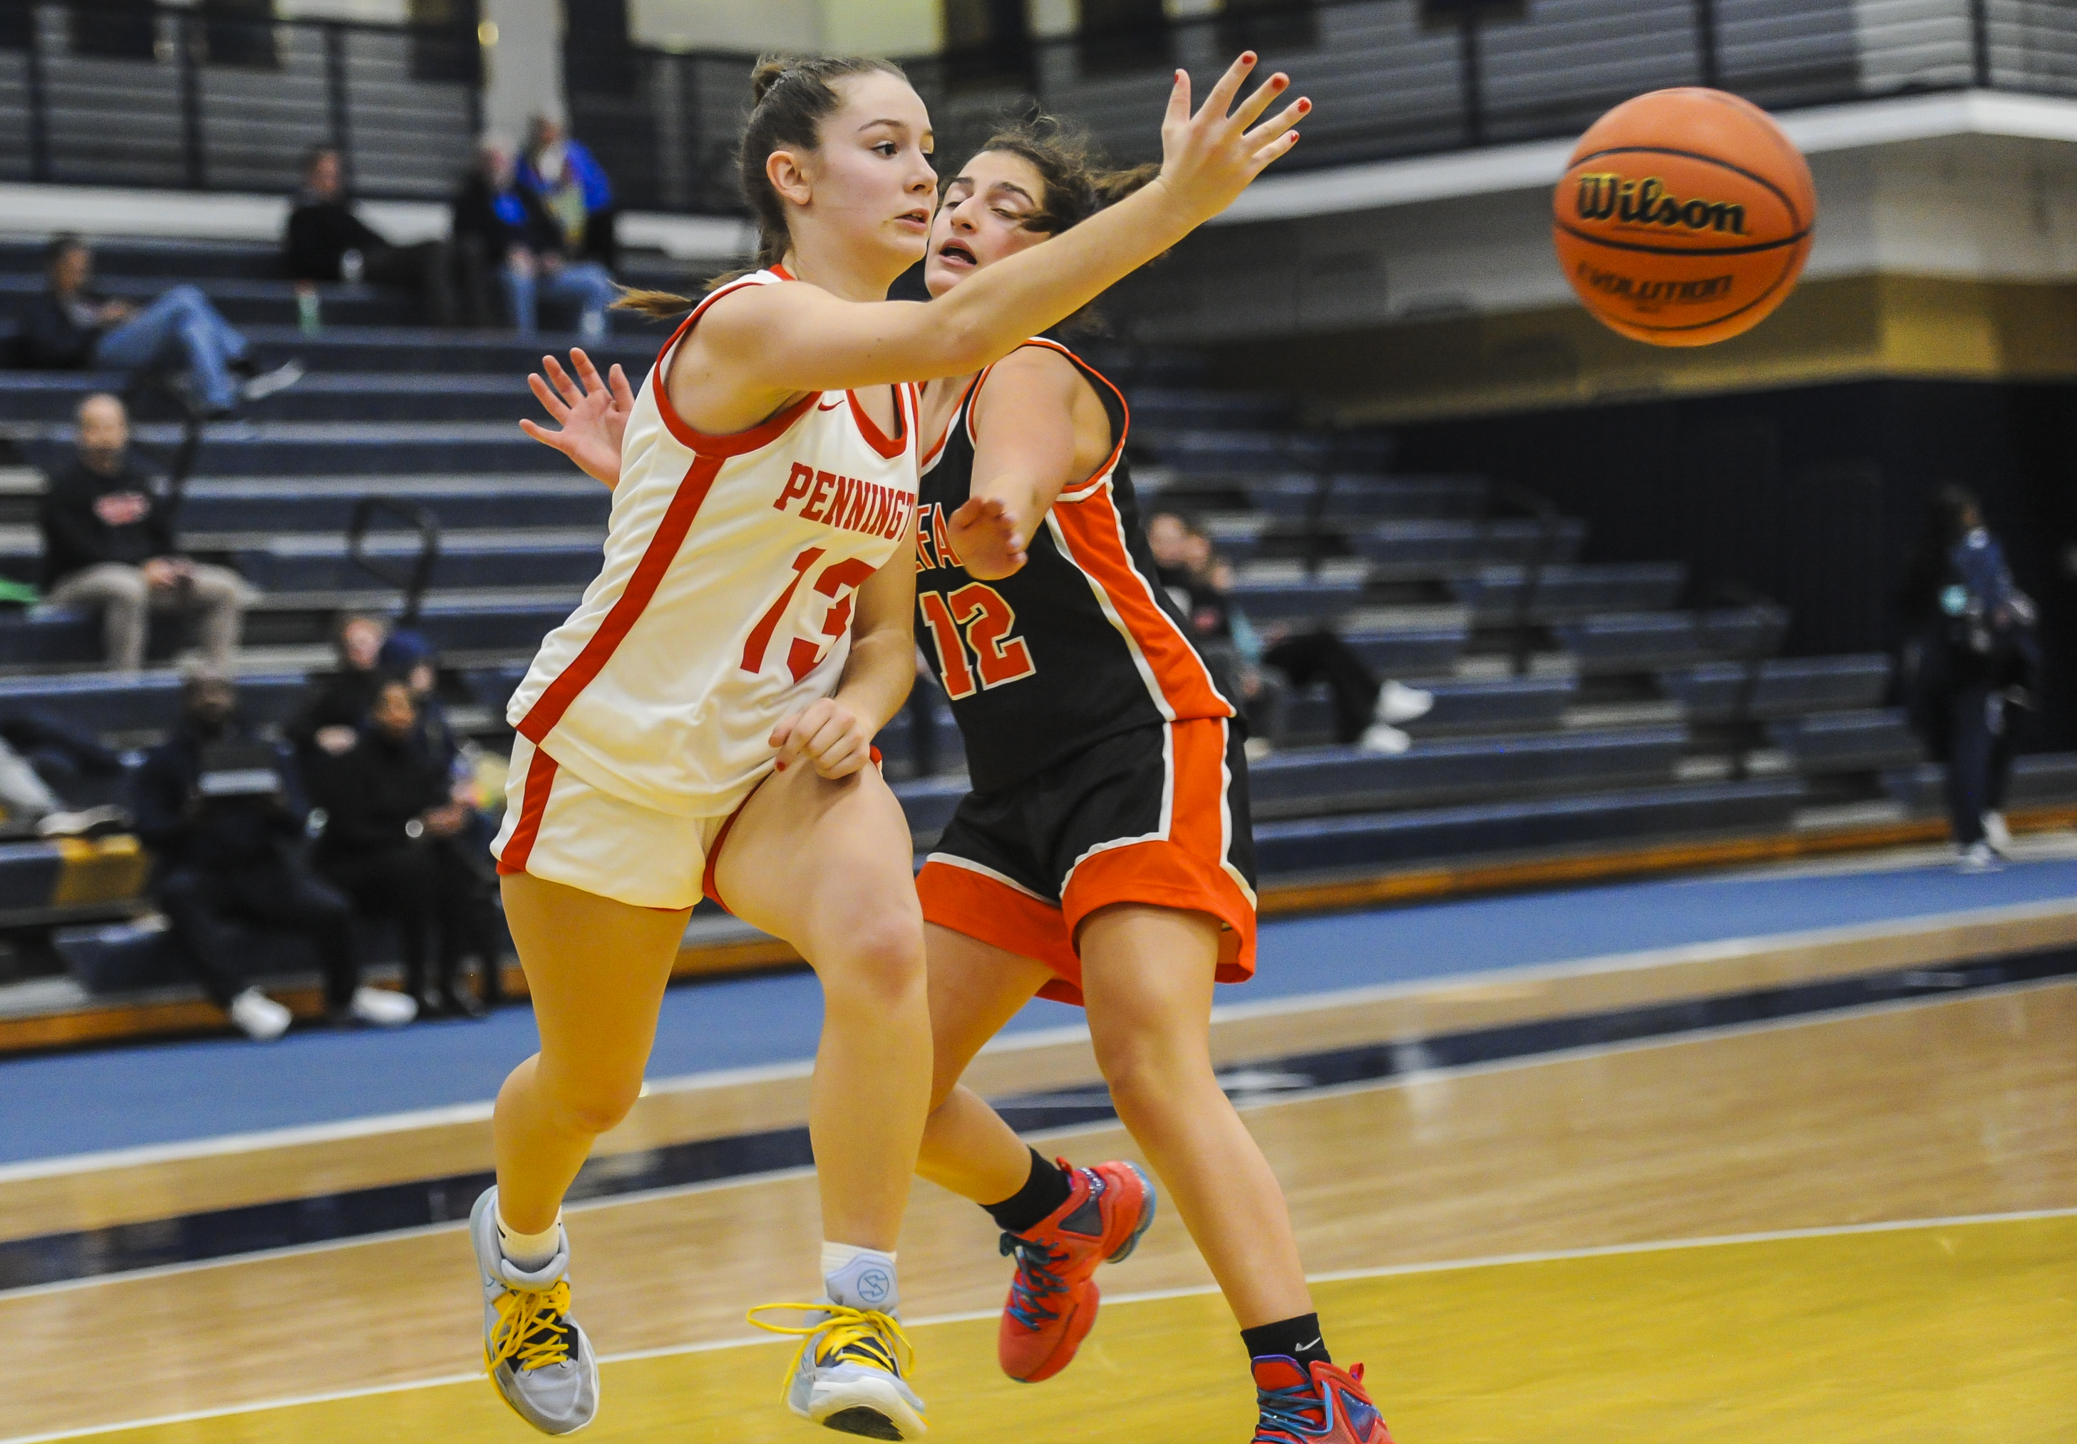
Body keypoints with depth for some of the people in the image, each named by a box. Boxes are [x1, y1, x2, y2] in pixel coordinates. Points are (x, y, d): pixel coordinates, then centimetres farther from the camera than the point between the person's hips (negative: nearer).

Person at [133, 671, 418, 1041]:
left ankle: (345, 998, 7)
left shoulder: (266, 755, 18)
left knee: (331, 909, -23)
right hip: (198, 871, -2)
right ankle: (239, 998, -37)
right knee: (177, 893, -38)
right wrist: (187, 820, -23)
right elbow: (149, 833, -1)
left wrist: (280, 810, -18)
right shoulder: (163, 763, 12)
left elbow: (298, 824, 7)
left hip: (261, 867, 2)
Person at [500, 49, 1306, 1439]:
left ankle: (858, 1325, -24)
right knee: (589, 1092, 13)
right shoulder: (751, 326, -23)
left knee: (883, 944, -29)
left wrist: (857, 710, -16)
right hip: (610, 756, -4)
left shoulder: (900, 396, 1)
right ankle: (520, 1242, 50)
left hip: (780, 756, 5)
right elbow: (954, 330, -42)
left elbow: (886, 632, 8)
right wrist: (1175, 200, -49)